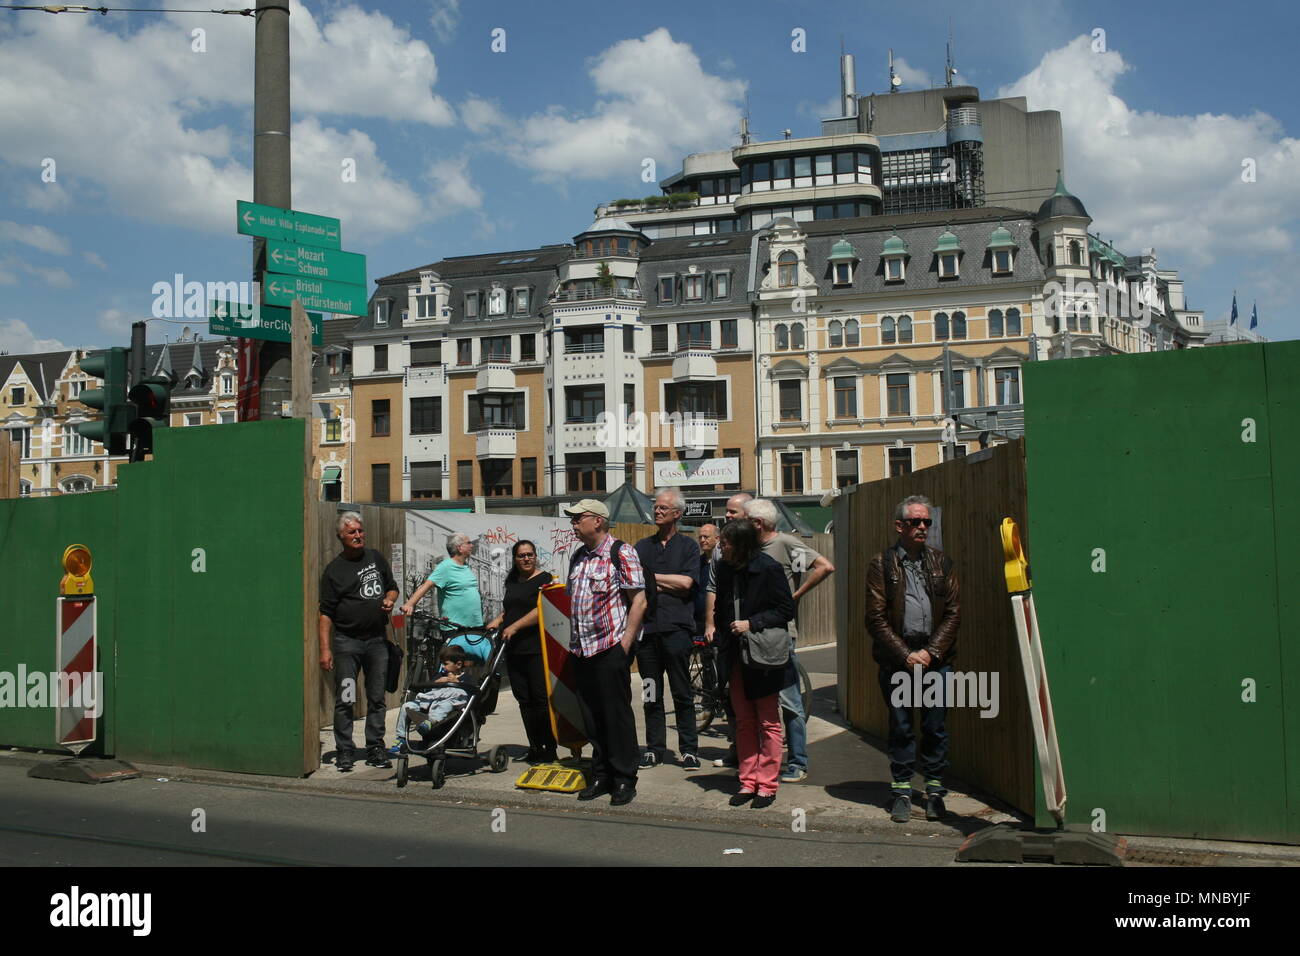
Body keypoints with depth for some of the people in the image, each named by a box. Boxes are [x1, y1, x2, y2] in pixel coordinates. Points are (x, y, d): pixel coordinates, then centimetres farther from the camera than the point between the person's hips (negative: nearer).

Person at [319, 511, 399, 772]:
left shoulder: (376, 558, 11)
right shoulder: (334, 569, -1)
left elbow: (392, 587, 23)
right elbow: (325, 613, -5)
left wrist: (389, 600, -1)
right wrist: (325, 649, -12)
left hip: (377, 640, 4)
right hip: (347, 642, -3)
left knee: (377, 698, 7)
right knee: (345, 700, -2)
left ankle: (375, 749, 15)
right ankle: (344, 752, 6)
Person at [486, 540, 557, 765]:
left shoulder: (544, 579, -4)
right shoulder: (512, 582, 19)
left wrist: (514, 627, -18)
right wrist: (497, 620, 8)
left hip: (537, 648, -7)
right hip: (514, 650, 7)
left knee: (541, 699, -6)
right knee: (524, 700, 9)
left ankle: (549, 750, 0)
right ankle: (534, 749, 16)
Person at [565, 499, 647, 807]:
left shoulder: (621, 553, -8)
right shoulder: (578, 557, 15)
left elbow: (639, 600, -11)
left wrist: (626, 643, -15)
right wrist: (573, 641, 15)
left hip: (611, 648, -7)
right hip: (581, 650, 7)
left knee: (616, 714, -1)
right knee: (591, 716, 11)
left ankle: (624, 779, 8)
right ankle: (601, 776, 21)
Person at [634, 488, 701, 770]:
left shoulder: (688, 546, 6)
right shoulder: (642, 546, 15)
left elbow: (686, 583, -8)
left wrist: (651, 578, -1)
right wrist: (665, 586, -8)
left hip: (676, 627, -3)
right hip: (646, 627, 3)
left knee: (682, 694, 1)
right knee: (651, 694, 7)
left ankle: (689, 749, 8)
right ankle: (655, 748, 15)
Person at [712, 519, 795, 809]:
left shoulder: (768, 569, -13)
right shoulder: (725, 570, 4)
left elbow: (786, 611, -11)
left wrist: (751, 624, -19)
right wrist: (721, 641, 5)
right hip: (736, 656, 6)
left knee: (768, 724, 6)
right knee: (744, 722, 12)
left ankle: (767, 785, 14)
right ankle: (748, 782, 20)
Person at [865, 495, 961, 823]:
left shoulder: (941, 562, 9)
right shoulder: (881, 564, 0)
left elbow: (953, 613, 6)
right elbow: (875, 618, -3)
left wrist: (931, 652, -5)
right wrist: (906, 655, -9)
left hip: (936, 659, 2)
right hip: (897, 659, -2)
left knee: (936, 728, 5)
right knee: (901, 728, 5)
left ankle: (935, 791, 17)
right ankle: (901, 792, 16)